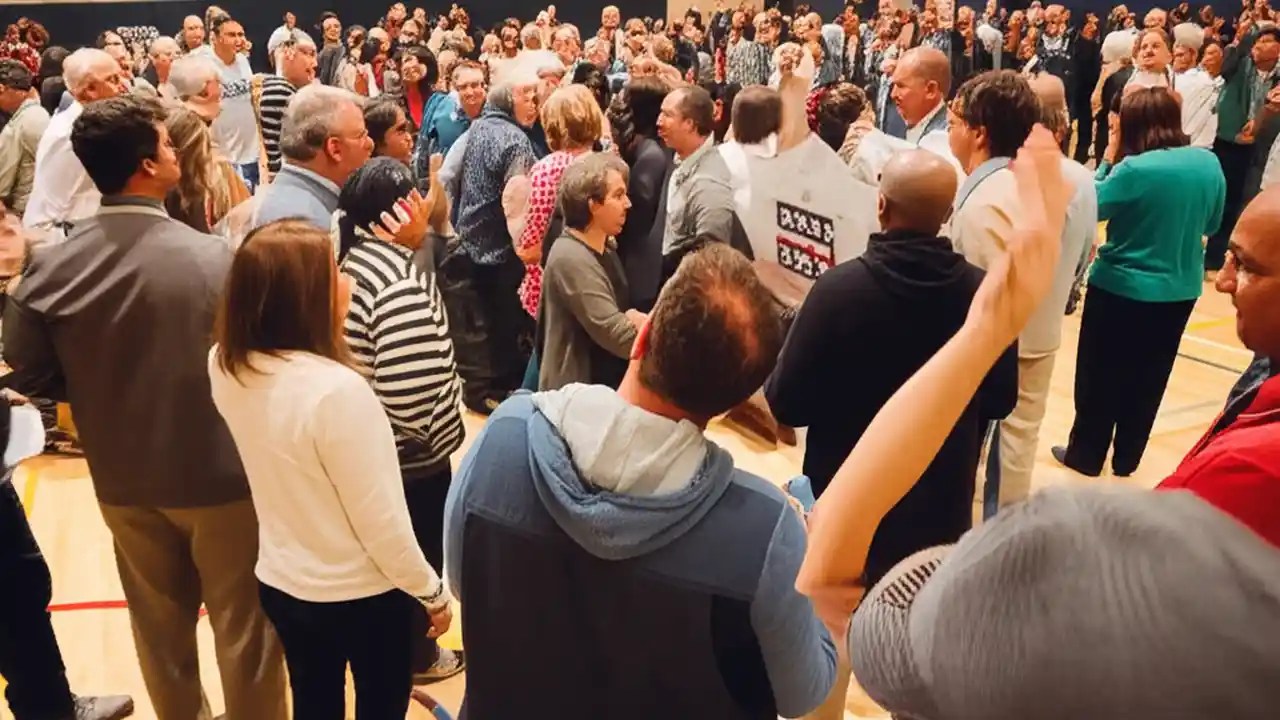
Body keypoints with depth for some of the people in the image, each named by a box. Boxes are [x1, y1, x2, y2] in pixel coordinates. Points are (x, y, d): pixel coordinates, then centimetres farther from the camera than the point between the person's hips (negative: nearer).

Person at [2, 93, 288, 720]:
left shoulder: (51, 266, -11)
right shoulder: (212, 258, -23)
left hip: (122, 479, 4)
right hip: (218, 472, -4)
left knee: (160, 626, 23)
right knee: (241, 623, 14)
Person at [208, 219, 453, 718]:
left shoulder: (224, 367, -10)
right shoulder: (336, 389, -31)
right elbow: (379, 519, -24)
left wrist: (332, 330, -1)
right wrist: (433, 592, -8)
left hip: (282, 584, 6)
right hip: (364, 596, -5)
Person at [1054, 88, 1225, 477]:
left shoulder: (1133, 169, -20)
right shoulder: (1208, 163, -3)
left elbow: (1091, 206, -6)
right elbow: (1211, 224, 9)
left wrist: (1108, 158, -2)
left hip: (1120, 288, -5)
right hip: (1180, 291, 5)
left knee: (1100, 375, 11)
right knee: (1148, 378, 17)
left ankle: (1086, 456, 22)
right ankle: (1127, 459, 29)